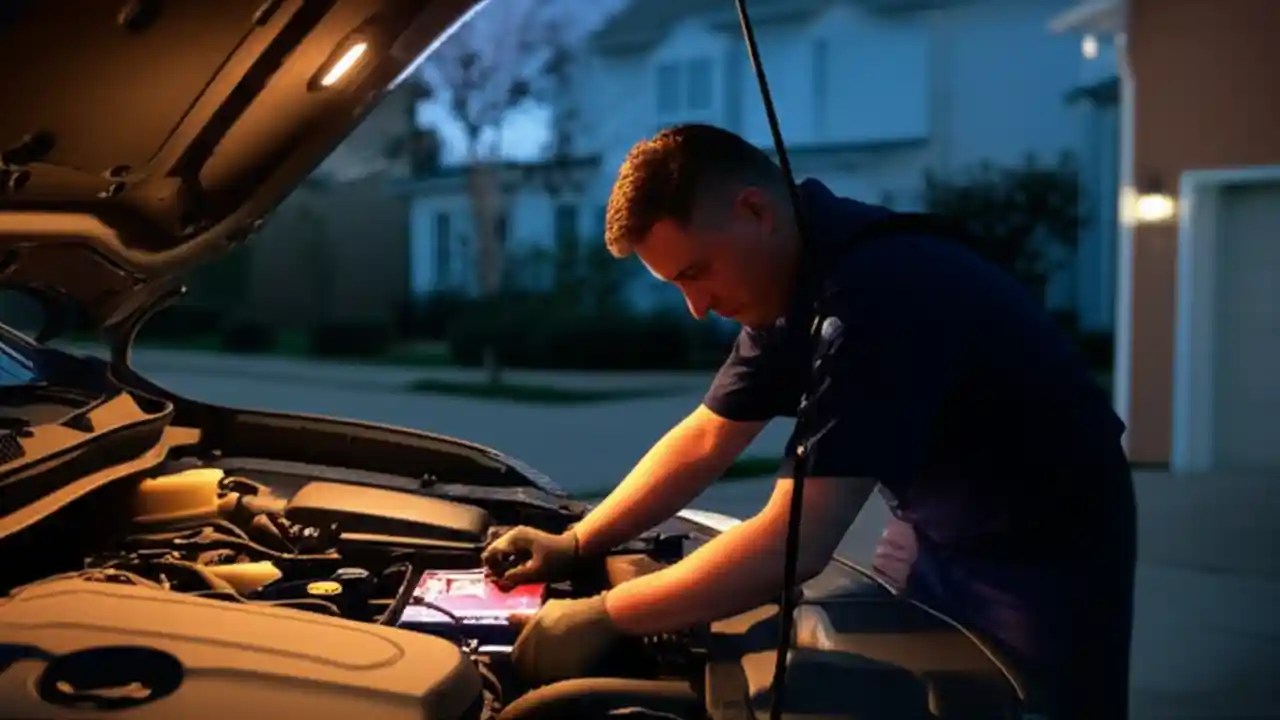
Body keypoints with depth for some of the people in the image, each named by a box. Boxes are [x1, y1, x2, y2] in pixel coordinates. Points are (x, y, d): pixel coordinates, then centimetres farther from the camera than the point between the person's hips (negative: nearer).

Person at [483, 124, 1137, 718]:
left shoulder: (874, 294, -35)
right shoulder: (788, 284, -6)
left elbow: (793, 544, -37)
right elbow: (703, 441, 4)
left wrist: (603, 618, -29)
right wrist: (575, 545, -3)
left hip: (1045, 546, -8)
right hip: (934, 529, 8)